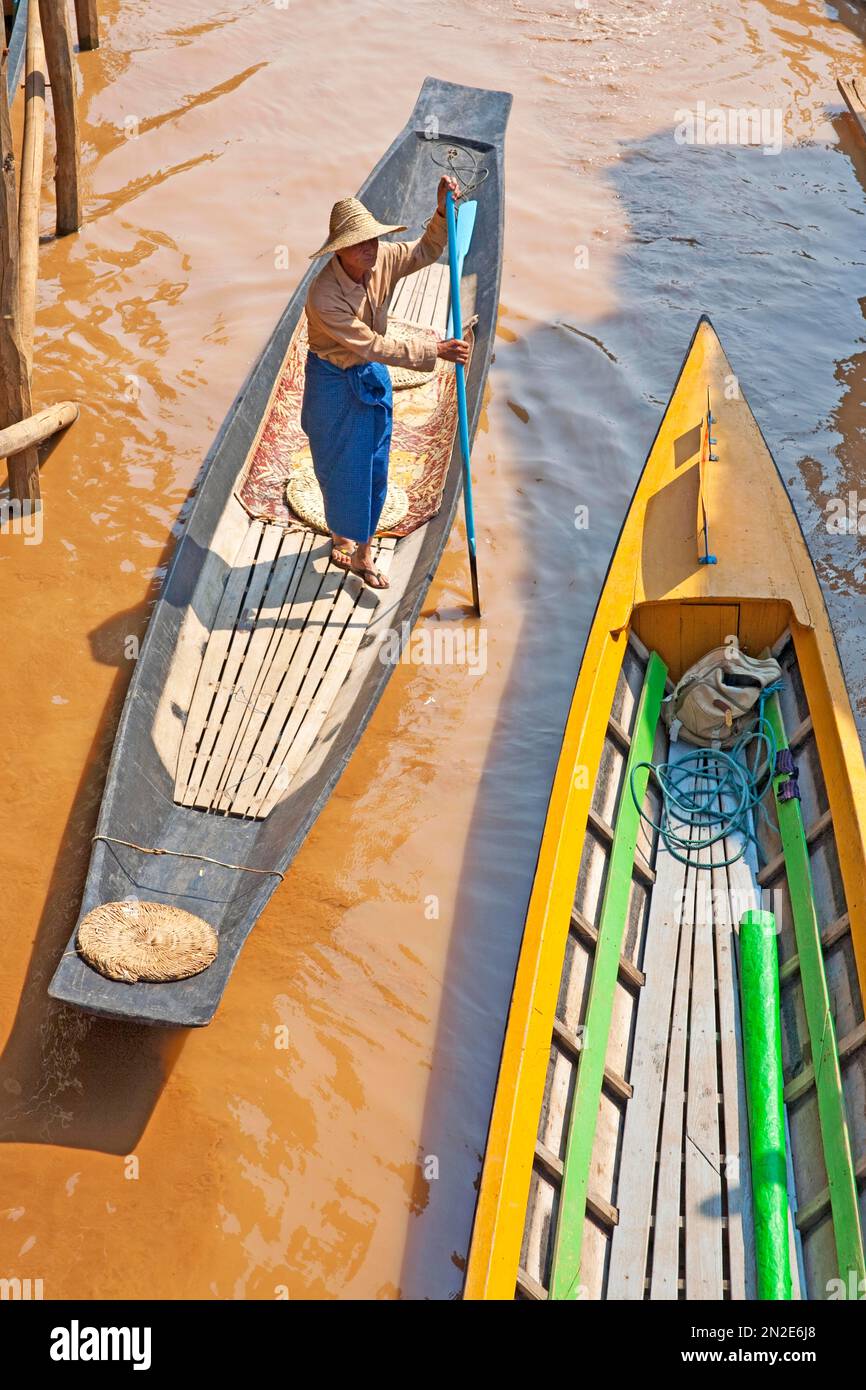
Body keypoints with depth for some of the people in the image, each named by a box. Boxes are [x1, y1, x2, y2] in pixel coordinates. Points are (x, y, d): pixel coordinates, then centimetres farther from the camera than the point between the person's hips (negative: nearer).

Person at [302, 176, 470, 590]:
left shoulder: (382, 259, -15)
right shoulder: (325, 295, -33)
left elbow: (427, 251, 1)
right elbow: (371, 346, -32)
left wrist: (443, 210, -19)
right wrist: (433, 348, -32)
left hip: (372, 376, 6)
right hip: (334, 382, -6)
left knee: (374, 465, 12)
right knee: (340, 465, 11)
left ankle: (363, 551, 28)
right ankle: (341, 535, 37)